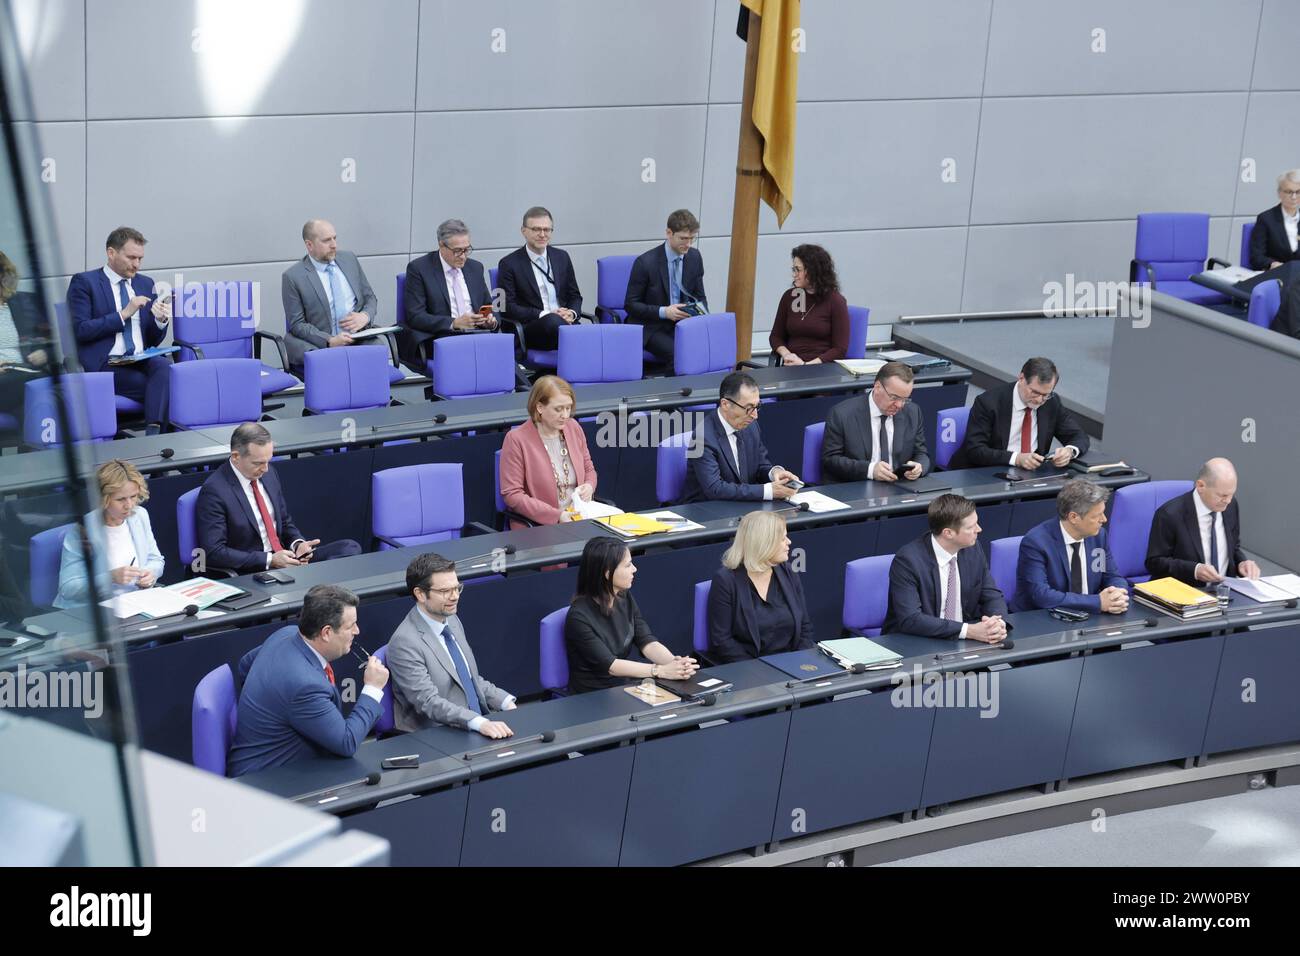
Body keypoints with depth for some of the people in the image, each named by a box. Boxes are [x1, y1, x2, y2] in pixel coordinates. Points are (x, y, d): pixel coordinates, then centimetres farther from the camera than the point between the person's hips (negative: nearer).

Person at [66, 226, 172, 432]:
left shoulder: (145, 283, 20)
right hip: (106, 365, -4)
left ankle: (153, 431, -41)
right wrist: (123, 314, -11)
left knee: (164, 365, -32)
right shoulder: (85, 282, 4)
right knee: (164, 386, -28)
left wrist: (161, 320, -2)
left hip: (143, 361, 4)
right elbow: (80, 330, -8)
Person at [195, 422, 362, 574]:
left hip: (282, 557, 8)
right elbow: (213, 552, -16)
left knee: (350, 548, -12)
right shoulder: (214, 491, -13)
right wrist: (269, 560, -20)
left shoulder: (268, 474, 10)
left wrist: (298, 544, -1)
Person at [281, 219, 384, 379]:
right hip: (321, 345, -4)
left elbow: (370, 298, 20)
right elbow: (297, 324, -3)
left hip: (360, 337, 4)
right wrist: (330, 341, -18)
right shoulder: (293, 276, -1)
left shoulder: (349, 259, 13)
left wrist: (365, 316, -5)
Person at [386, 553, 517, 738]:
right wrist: (479, 723, -33)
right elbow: (428, 701, -22)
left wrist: (507, 703, 4)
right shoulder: (404, 642, -14)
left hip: (480, 728, 7)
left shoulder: (452, 621, 10)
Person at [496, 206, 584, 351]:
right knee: (552, 320, -39)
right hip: (531, 328, -3)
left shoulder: (562, 257, 18)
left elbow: (575, 296, 22)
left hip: (565, 323, 3)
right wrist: (543, 315, -13)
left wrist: (571, 313, -2)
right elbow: (508, 307, -2)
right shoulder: (509, 263, 4)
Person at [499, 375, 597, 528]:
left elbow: (588, 469, 23)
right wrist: (556, 516, -17)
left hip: (580, 519, 6)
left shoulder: (574, 428, 8)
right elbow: (512, 495, -10)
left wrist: (589, 486, -1)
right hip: (537, 526, -5)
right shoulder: (516, 439, -8)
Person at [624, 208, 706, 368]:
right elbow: (630, 305, -9)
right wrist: (664, 312, -22)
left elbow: (699, 296, 14)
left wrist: (701, 310, -9)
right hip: (651, 327, -5)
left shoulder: (694, 257, 3)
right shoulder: (646, 262, -13)